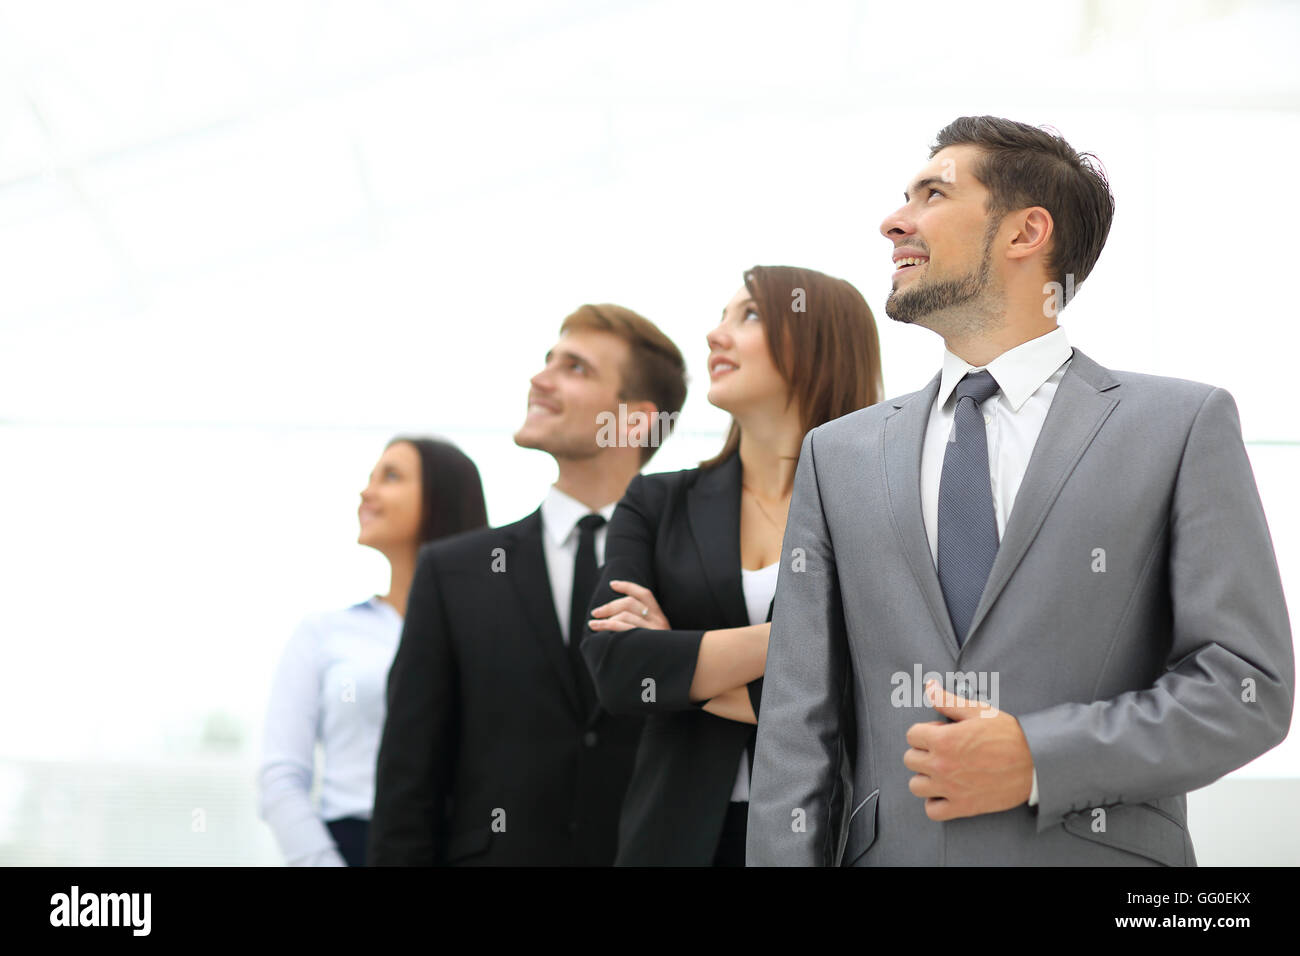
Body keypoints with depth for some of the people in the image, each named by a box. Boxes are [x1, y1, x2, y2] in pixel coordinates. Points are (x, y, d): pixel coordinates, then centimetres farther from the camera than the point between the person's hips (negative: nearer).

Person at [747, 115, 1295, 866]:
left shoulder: (1184, 426, 0)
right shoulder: (840, 455, 9)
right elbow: (798, 726, 5)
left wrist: (1039, 759, -15)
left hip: (1098, 848, -3)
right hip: (889, 849, 3)